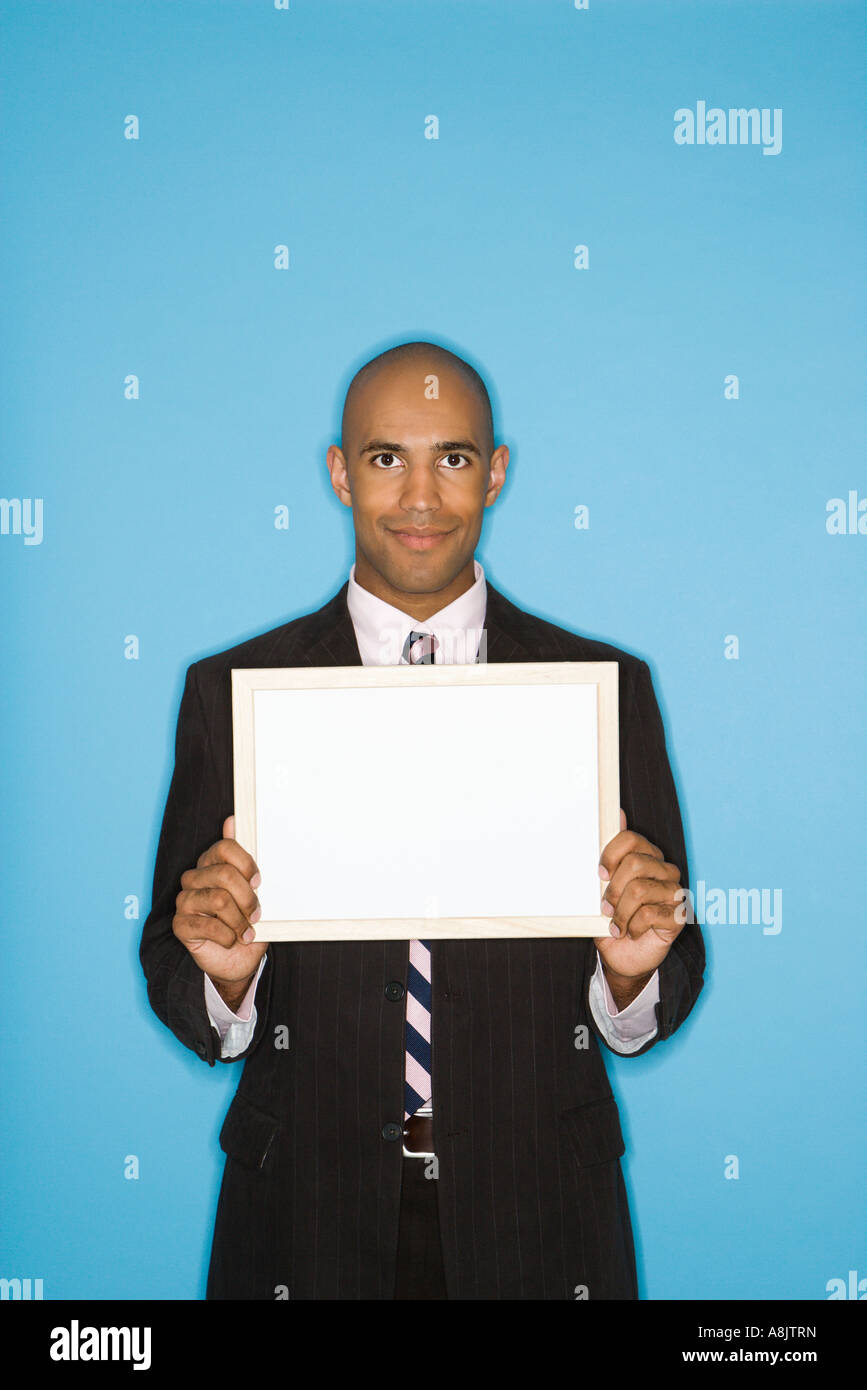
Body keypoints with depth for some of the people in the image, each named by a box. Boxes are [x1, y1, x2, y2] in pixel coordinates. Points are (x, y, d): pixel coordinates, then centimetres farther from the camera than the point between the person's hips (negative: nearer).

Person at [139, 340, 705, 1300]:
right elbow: (177, 982, 0)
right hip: (310, 1219, 0)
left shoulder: (605, 688, -2)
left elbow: (649, 1014, 1)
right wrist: (225, 972, -21)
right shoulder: (232, 692, -3)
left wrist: (634, 969, -20)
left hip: (536, 1222, 1)